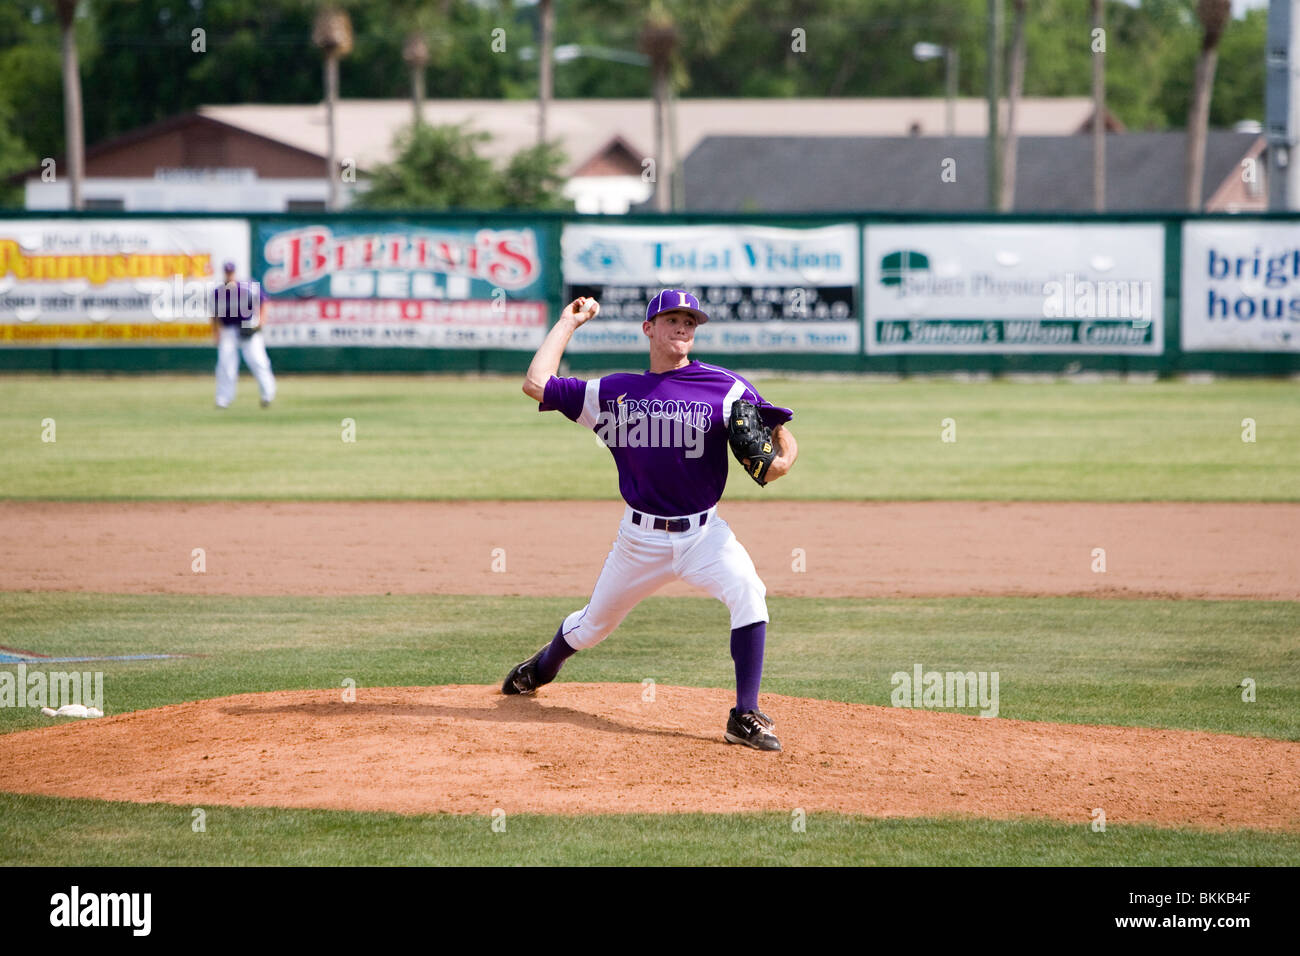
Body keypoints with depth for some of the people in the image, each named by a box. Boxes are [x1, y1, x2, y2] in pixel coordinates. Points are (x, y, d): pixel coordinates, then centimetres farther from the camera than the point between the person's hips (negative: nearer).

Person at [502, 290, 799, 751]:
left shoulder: (725, 388, -4)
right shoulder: (614, 392, 3)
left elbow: (783, 437, -4)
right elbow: (537, 384, 0)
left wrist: (782, 460, -28)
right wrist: (568, 323, 7)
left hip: (703, 534, -2)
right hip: (640, 538, 2)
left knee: (747, 592, -28)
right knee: (593, 623, 15)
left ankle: (746, 718, -23)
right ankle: (544, 665, 51)